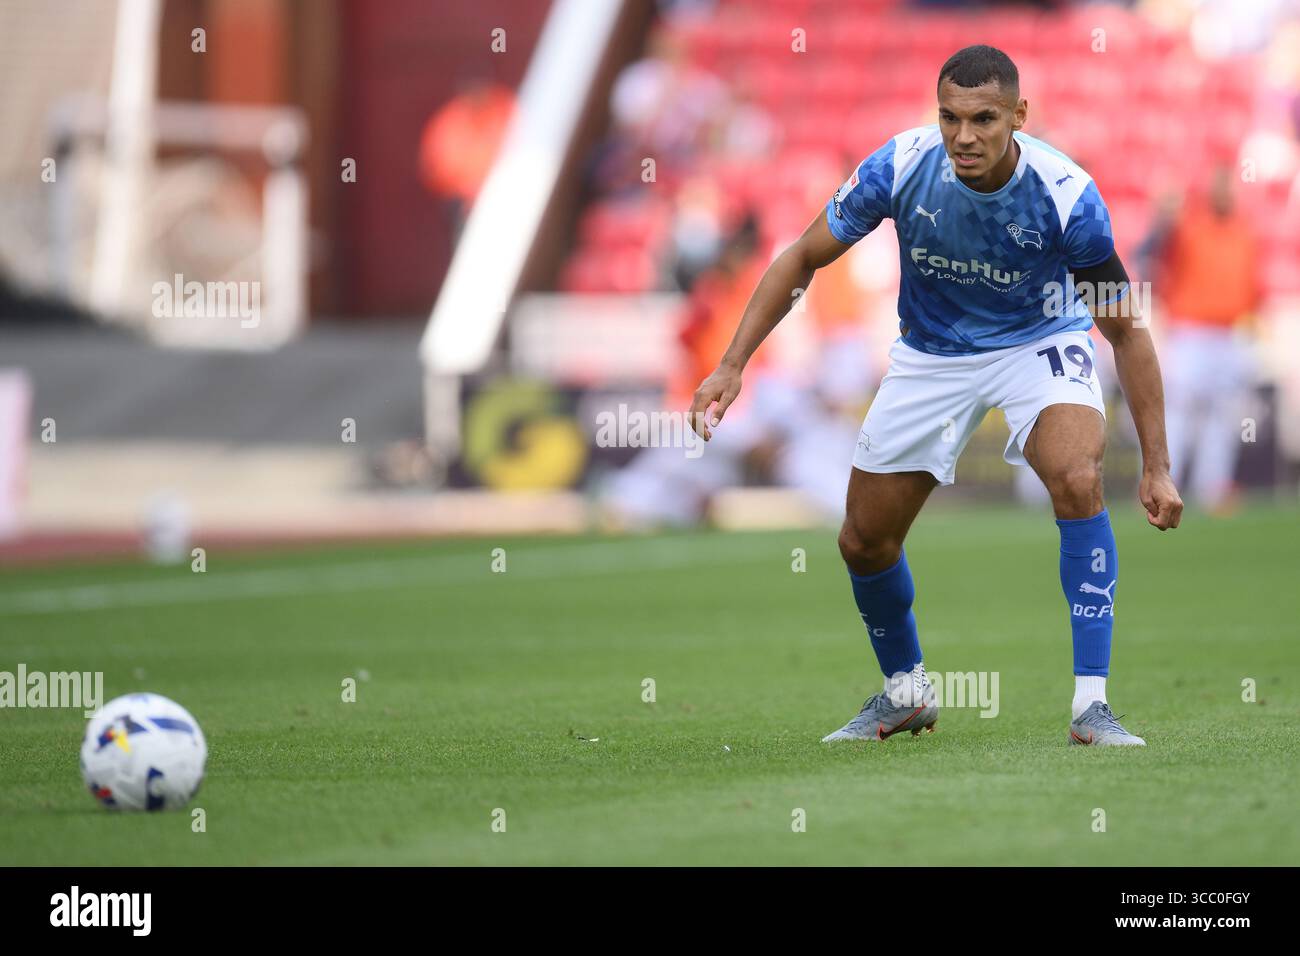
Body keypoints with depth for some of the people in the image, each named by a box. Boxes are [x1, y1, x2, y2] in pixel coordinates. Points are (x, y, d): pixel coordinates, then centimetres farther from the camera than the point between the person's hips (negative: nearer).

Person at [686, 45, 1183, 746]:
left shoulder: (1066, 195, -29)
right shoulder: (903, 166, -25)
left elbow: (1126, 328, -17)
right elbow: (803, 257, -9)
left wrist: (1157, 467, -18)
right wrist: (731, 366, -16)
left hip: (1039, 341, -3)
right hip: (931, 355, 3)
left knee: (1078, 480, -31)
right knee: (863, 541, 4)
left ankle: (1091, 704, -26)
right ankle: (906, 693, 33)